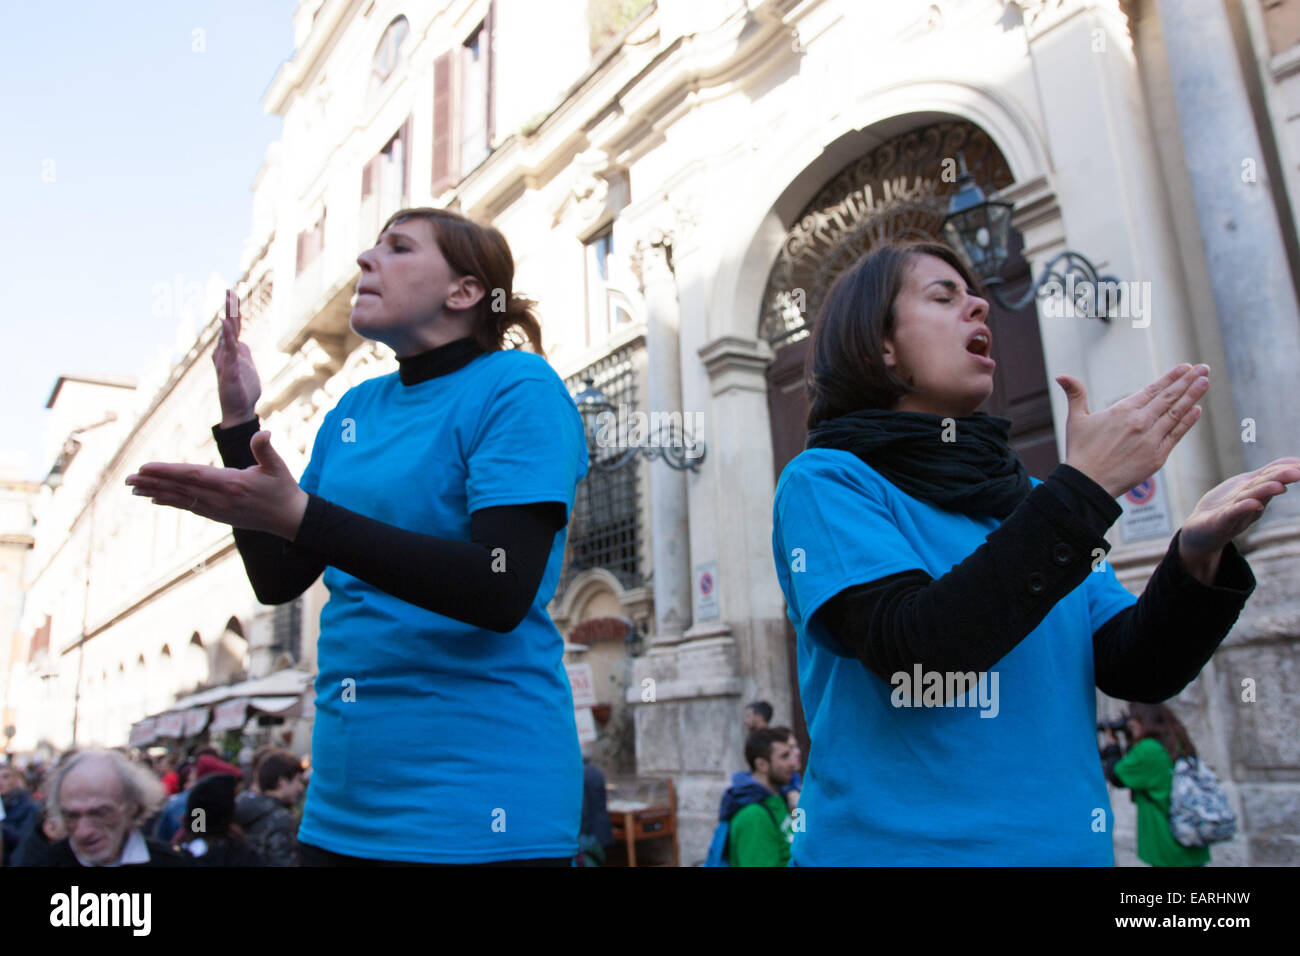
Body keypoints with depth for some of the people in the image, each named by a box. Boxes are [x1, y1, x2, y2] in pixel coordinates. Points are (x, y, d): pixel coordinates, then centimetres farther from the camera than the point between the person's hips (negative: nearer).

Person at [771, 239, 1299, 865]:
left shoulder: (1033, 500, 8)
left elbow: (1135, 670, 2)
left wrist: (1197, 556, -16)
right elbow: (913, 648, -22)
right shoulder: (822, 479, -8)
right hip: (892, 843, -5)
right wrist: (1084, 488, -20)